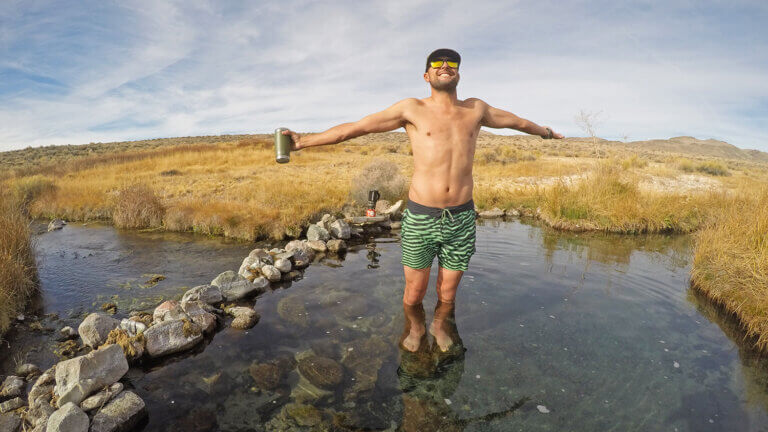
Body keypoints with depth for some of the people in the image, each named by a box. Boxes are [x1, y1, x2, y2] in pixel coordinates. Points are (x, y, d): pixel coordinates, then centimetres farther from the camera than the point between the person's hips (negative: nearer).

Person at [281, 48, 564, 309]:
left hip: (462, 219, 3)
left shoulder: (476, 109, 12)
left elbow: (517, 121, 30)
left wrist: (547, 132, 45)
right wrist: (305, 141, 1)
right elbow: (355, 127, 1)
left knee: (447, 295, 13)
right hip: (420, 218, -2)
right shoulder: (412, 109, 2)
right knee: (413, 295, 8)